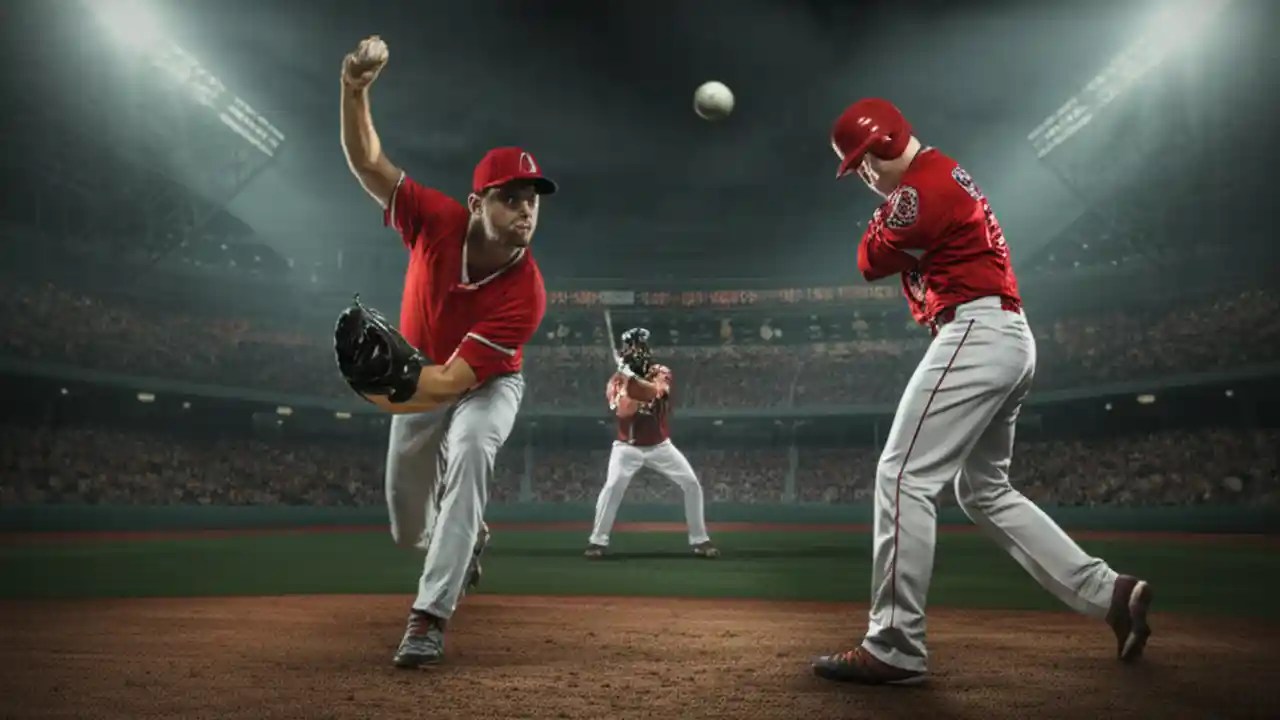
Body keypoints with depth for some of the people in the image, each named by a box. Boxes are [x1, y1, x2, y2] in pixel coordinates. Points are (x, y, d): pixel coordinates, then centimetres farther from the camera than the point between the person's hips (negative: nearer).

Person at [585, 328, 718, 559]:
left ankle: (700, 540, 8)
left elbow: (653, 392, -31)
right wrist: (624, 379, -29)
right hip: (627, 446, -1)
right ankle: (597, 541, -10)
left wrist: (631, 376, -37)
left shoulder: (661, 373, -7)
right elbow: (623, 411, -25)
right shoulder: (617, 380, -7)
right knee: (613, 487, -23)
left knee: (692, 485, -5)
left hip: (660, 445, 1)